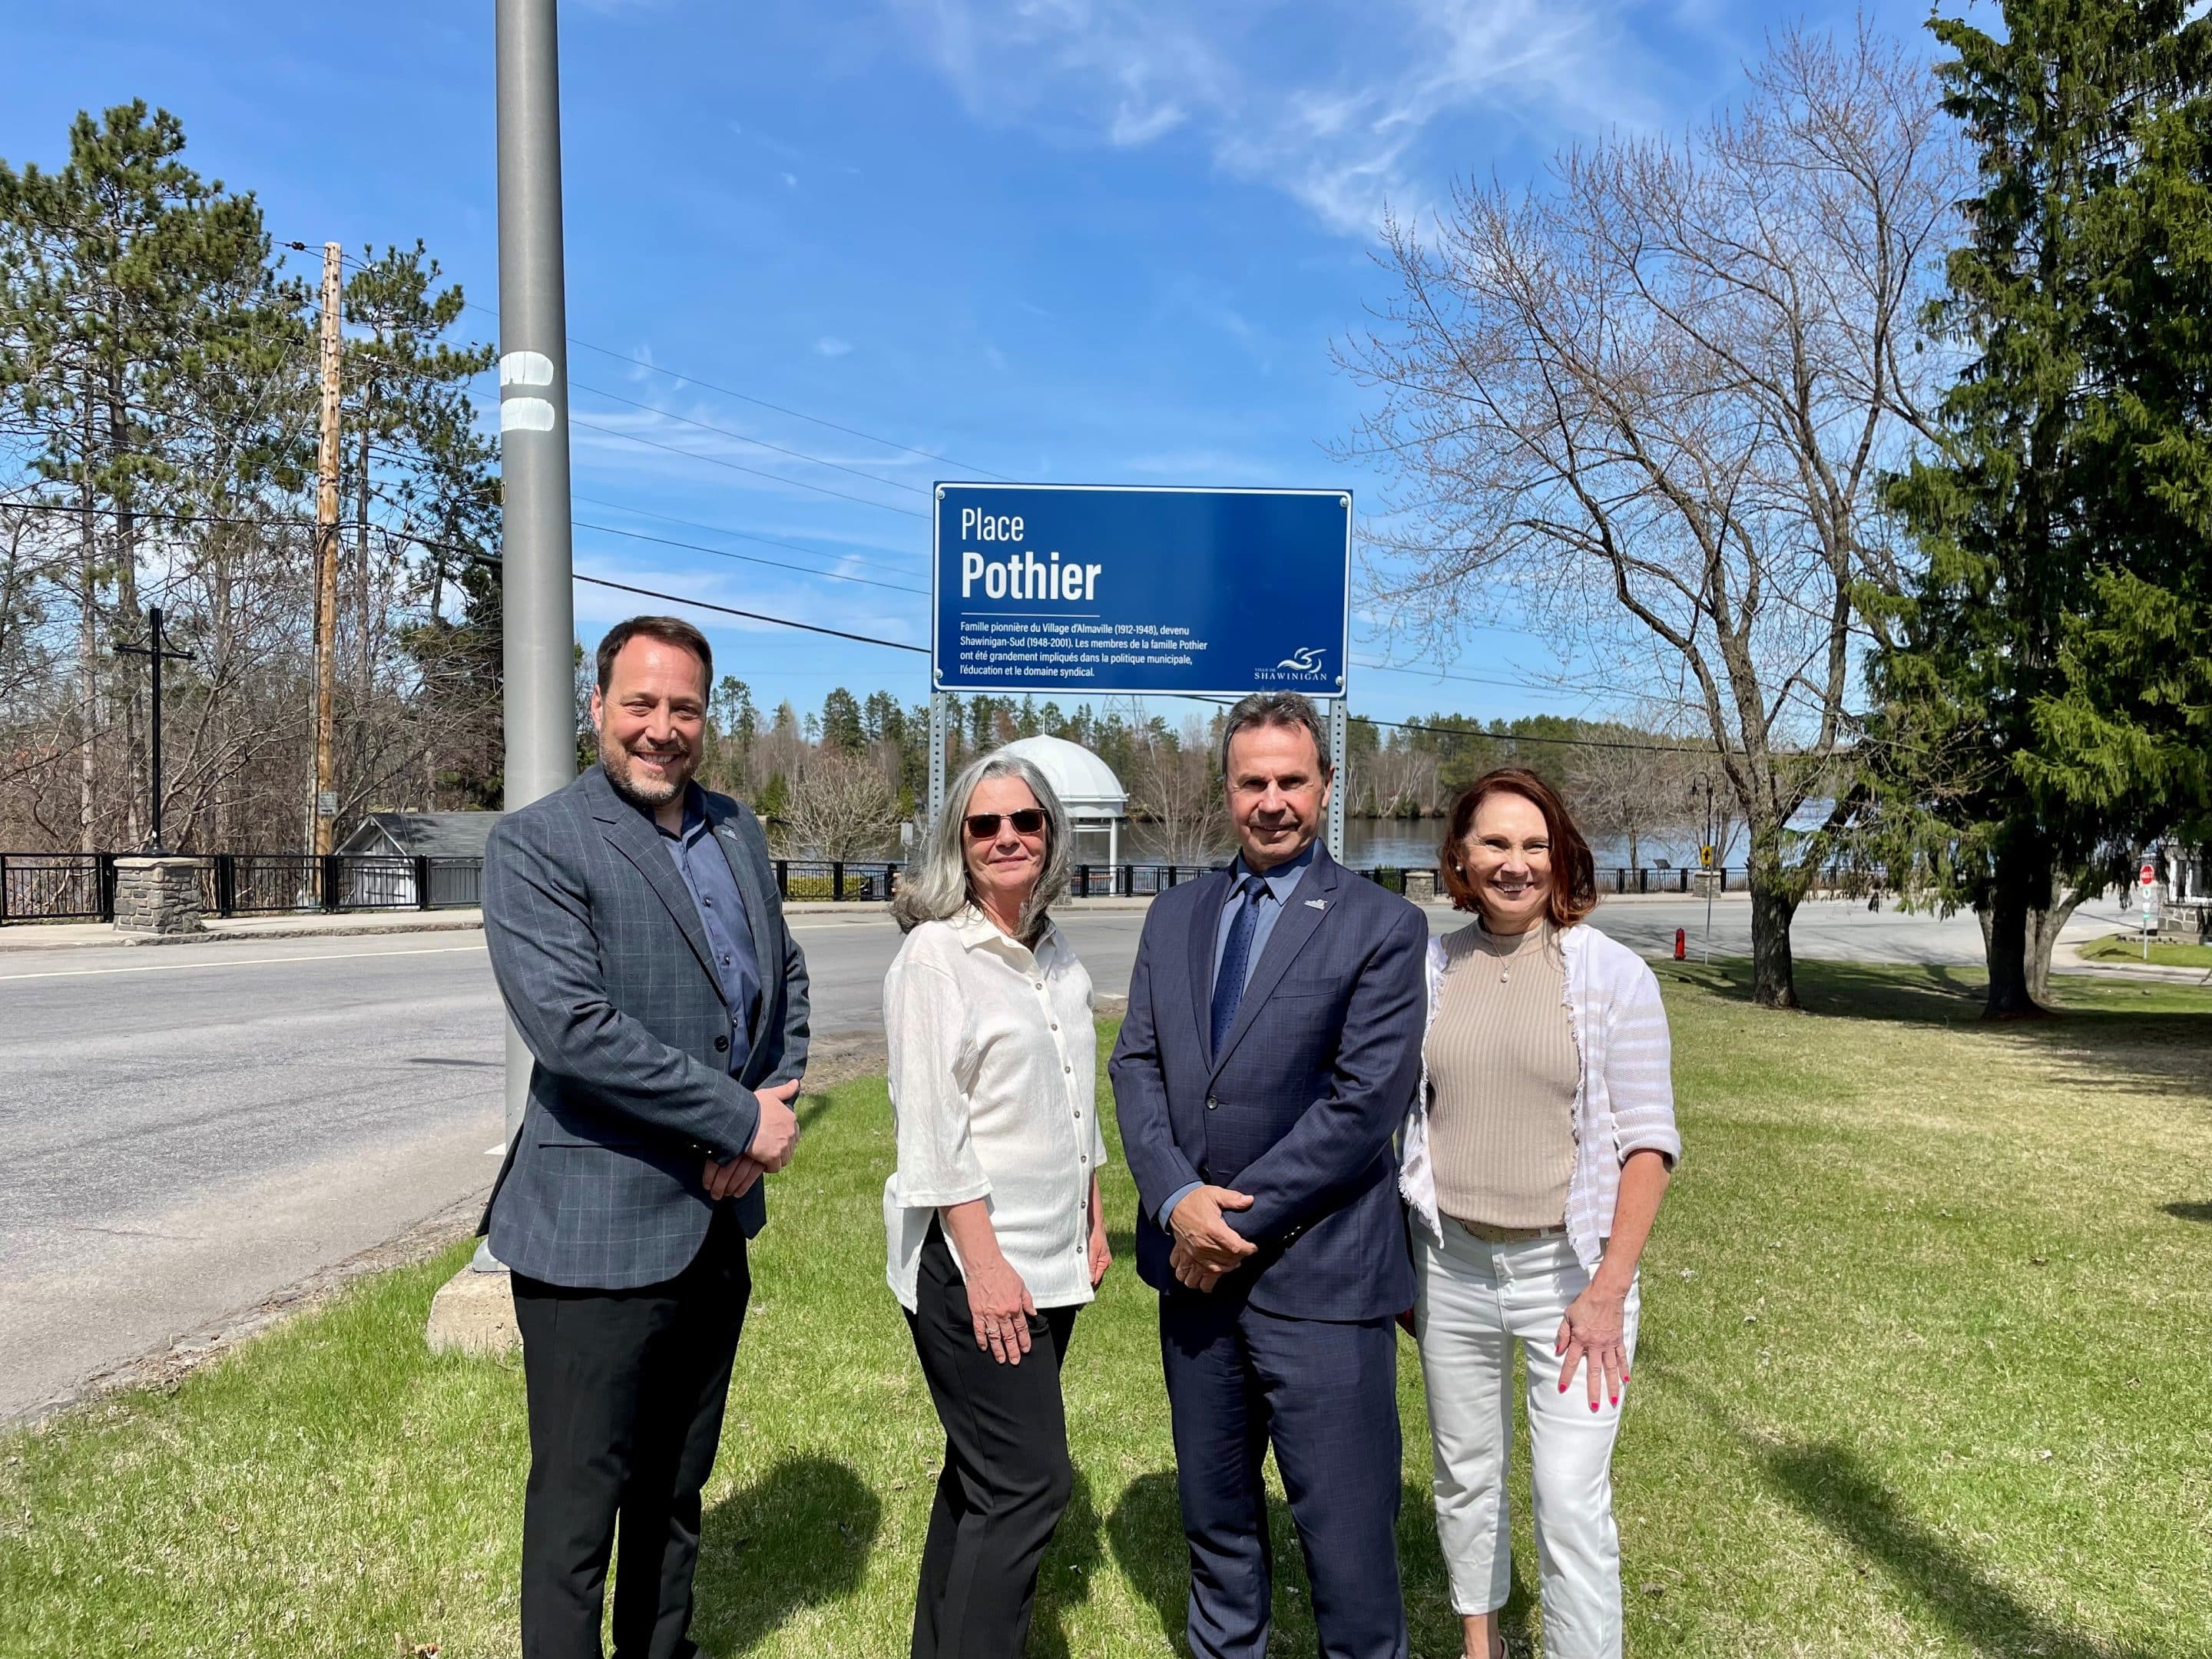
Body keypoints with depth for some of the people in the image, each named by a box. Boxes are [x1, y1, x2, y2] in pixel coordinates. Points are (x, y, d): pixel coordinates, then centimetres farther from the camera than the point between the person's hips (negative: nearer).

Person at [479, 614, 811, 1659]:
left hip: (719, 1220, 7)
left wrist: (778, 1097, -3)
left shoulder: (738, 834, 9)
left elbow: (784, 976, 16)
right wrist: (742, 1119, -19)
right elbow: (569, 1025, -23)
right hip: (599, 1230, -7)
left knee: (675, 1488, 22)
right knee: (580, 1505, 6)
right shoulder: (535, 846, -13)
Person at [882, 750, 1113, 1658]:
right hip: (972, 1265, -7)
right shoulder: (935, 954, -11)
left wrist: (1093, 1227, 16)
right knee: (1029, 1482, -5)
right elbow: (931, 1127, -15)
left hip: (1050, 1262, 7)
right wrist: (985, 1264, -18)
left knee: (980, 1479, 16)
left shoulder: (1056, 956, 10)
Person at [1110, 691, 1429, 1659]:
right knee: (1214, 1515, 20)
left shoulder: (1382, 927, -6)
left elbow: (1364, 1102, -14)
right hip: (1194, 1260, 5)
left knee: (1347, 1534, 3)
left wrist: (1239, 1222, -14)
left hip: (1317, 1274, -5)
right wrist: (1178, 1199, -11)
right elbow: (1137, 1064, 5)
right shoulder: (1175, 916, 10)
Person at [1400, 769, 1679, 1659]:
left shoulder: (1614, 975, -9)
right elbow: (1404, 1121, 7)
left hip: (1566, 1267, -3)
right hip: (1449, 1263, 3)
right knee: (1464, 1478, 18)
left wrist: (1607, 1290, -12)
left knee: (1571, 1503, -4)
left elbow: (1647, 1141, -8)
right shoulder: (1430, 969, -1)